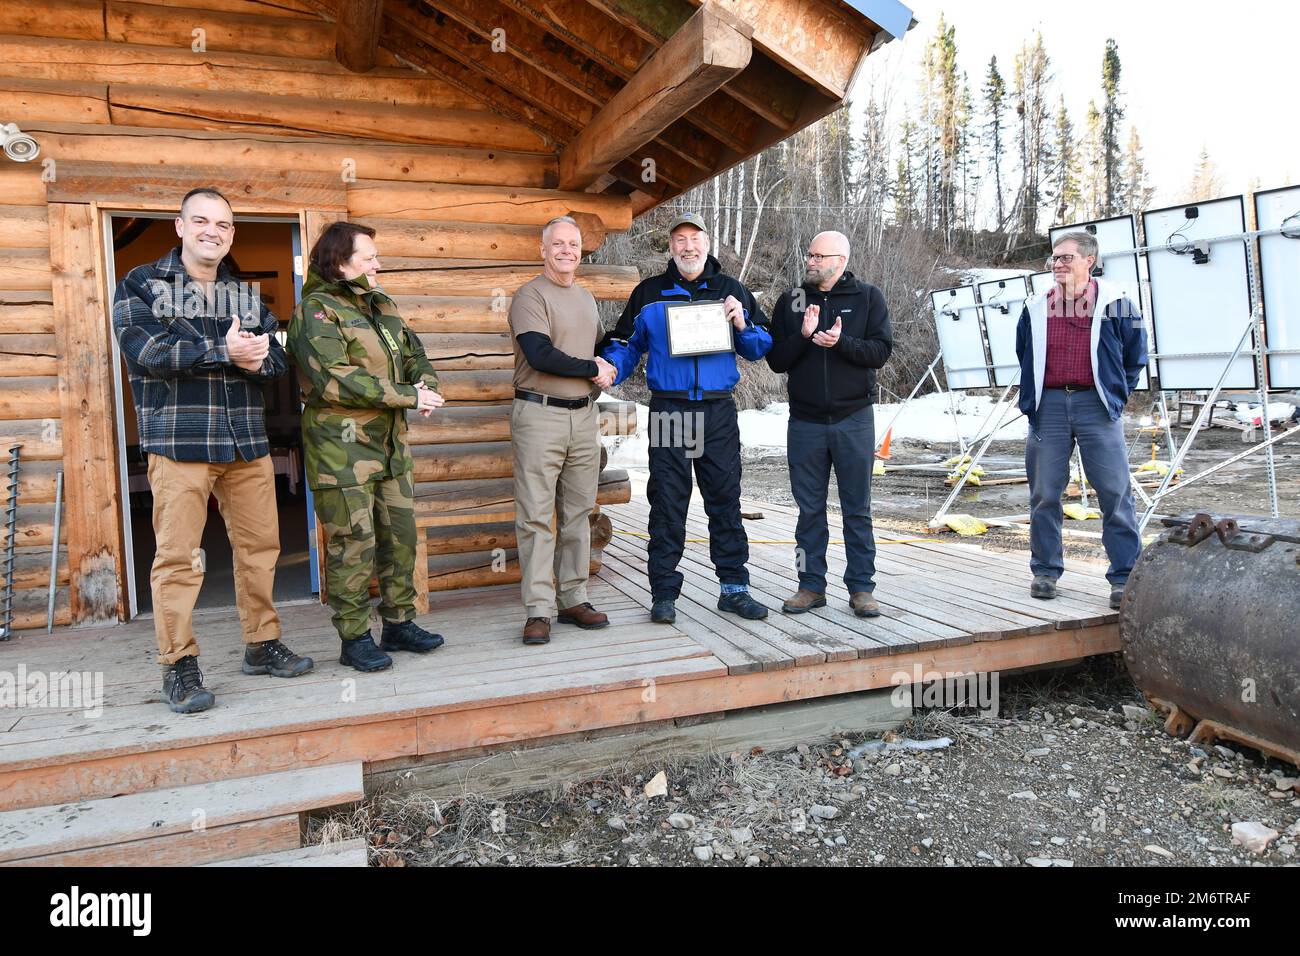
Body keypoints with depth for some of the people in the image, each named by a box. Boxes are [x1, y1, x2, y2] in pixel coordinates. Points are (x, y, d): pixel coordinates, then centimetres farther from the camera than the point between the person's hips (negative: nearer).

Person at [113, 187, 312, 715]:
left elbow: (276, 358, 8)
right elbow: (144, 349, -13)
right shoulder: (141, 285, 4)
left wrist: (255, 361, -16)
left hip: (247, 441, 5)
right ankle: (179, 665, 6)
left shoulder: (247, 293, 16)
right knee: (178, 557, -4)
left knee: (260, 546, 8)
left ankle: (262, 645, 22)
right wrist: (224, 350, -19)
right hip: (178, 440, -4)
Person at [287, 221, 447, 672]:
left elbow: (414, 355, 18)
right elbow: (334, 379, -22)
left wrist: (425, 383, -7)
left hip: (391, 442, 8)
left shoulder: (382, 305, 16)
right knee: (352, 542, -2)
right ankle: (354, 637, 11)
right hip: (342, 446, -8)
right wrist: (409, 396, -19)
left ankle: (399, 622, 26)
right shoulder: (315, 310, -10)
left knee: (400, 534, 12)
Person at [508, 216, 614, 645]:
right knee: (536, 516, -5)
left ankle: (573, 599, 18)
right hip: (540, 416, -7)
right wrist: (591, 369, -7)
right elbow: (540, 354, -17)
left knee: (578, 513, 9)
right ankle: (539, 610, 1)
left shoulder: (586, 298, 18)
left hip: (583, 416, 7)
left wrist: (607, 368, 8)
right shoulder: (530, 295, -4)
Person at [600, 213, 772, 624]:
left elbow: (763, 347, 13)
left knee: (725, 498, 6)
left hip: (719, 409, 1)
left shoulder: (731, 291, 12)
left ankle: (734, 587, 16)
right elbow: (624, 343, 12)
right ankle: (664, 593, 9)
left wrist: (743, 326, -7)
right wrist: (609, 369, -8)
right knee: (667, 503, 1)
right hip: (669, 410, -1)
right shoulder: (649, 293, 8)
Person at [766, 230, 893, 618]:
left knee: (857, 509, 4)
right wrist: (804, 336, -14)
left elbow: (881, 351, -5)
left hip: (854, 420, -2)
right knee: (810, 509, 7)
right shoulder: (790, 301, 8)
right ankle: (811, 585, 17)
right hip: (805, 422, 2)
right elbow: (775, 360, 3)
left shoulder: (867, 297, 3)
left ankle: (861, 588, 13)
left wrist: (841, 342, -20)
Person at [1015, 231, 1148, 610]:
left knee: (1115, 493, -3)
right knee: (1044, 493, 5)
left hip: (1096, 406, -2)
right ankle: (1045, 571, 16)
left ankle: (1125, 577, 4)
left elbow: (1136, 354, 13)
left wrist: (1118, 393, 11)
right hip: (1049, 405, 2)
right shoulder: (1036, 309, 9)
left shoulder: (1114, 302, 3)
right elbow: (1023, 358, 23)